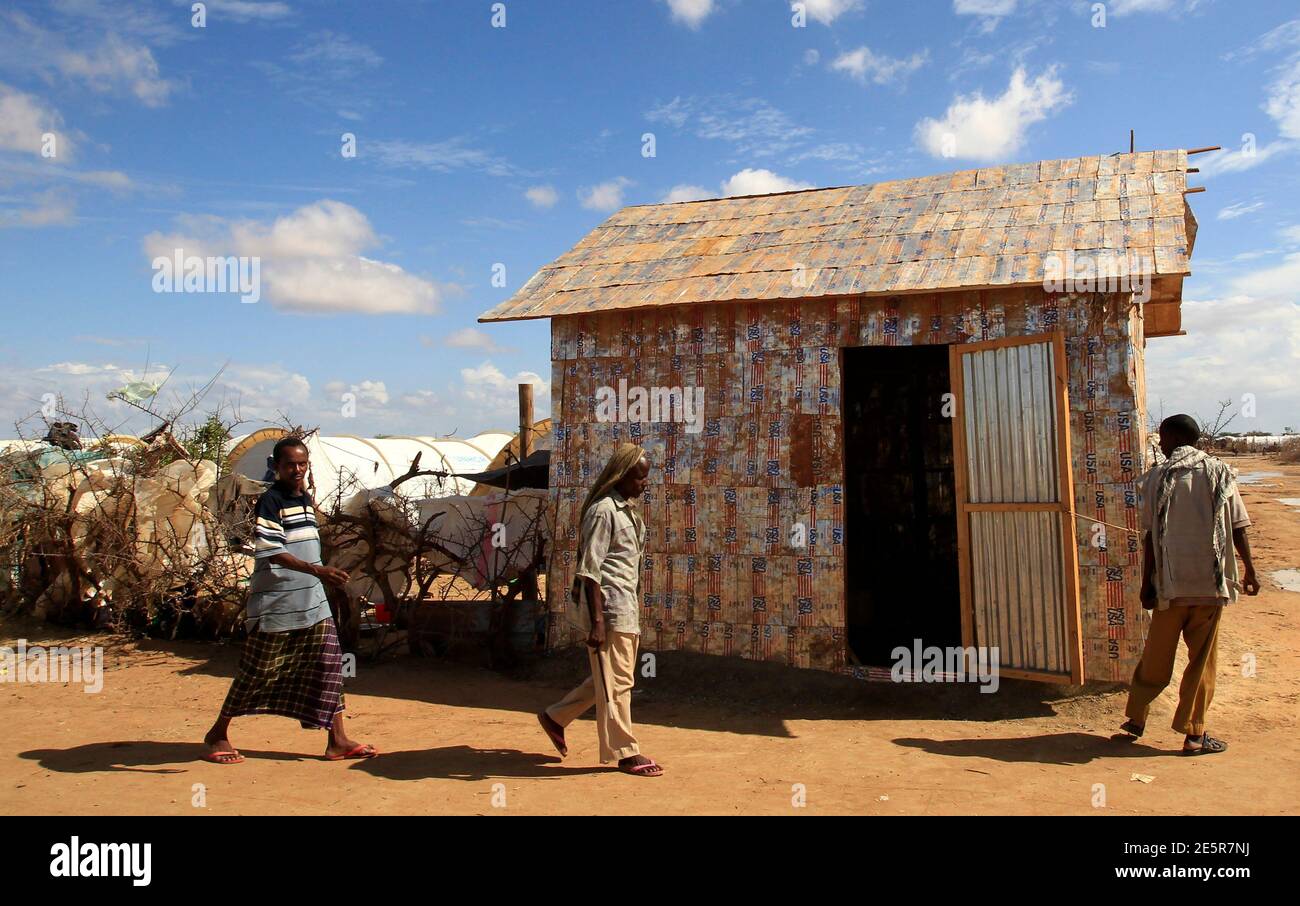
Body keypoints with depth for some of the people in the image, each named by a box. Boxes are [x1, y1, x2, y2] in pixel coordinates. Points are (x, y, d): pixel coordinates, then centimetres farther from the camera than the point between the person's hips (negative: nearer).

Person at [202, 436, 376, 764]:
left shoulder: (306, 499, 13)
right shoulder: (270, 501, -12)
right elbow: (273, 553, -21)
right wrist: (317, 570, -30)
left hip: (312, 601, 7)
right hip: (275, 603, -7)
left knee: (329, 663, 1)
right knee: (257, 672, 3)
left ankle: (337, 740, 5)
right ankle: (218, 734, 22)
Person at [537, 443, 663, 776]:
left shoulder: (628, 510, 15)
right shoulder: (603, 511, -14)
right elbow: (590, 570, -18)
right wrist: (597, 622, -21)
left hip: (627, 609, 10)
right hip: (609, 609, -10)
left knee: (613, 677, 17)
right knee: (616, 681, 1)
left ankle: (555, 717, 29)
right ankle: (624, 752, 12)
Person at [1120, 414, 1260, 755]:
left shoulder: (1157, 477, -1)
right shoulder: (1219, 473, 2)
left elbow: (1150, 535, -3)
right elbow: (1238, 527, 0)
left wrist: (1147, 582, 1)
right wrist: (1250, 570, 10)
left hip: (1170, 582, 0)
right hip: (1212, 581, 0)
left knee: (1156, 657, 13)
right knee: (1202, 660, 7)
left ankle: (1136, 717, 22)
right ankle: (1194, 735, 11)